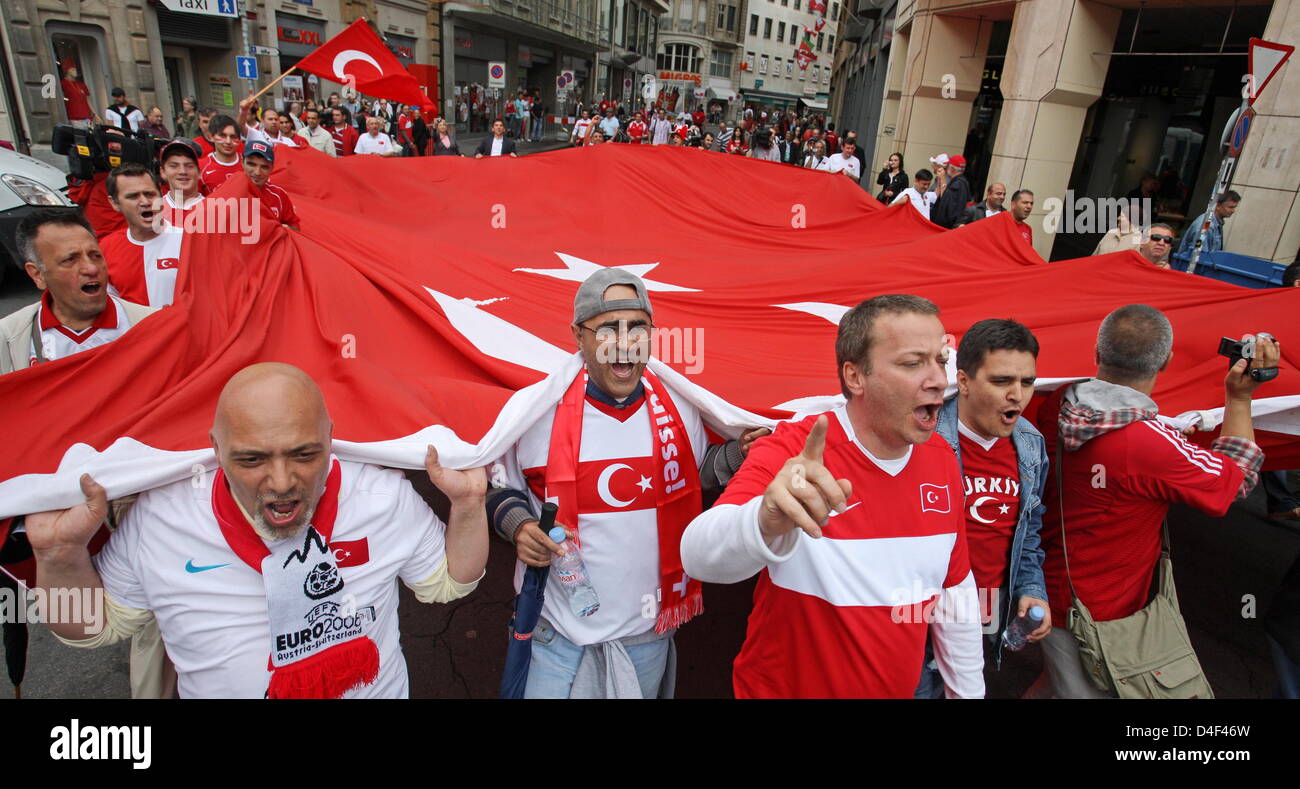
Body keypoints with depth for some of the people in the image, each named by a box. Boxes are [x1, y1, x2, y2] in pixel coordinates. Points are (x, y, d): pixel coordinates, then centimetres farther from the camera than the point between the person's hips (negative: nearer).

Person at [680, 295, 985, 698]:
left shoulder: (941, 459, -6)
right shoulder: (790, 451, -24)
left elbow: (956, 589, 5)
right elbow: (699, 556, -40)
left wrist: (968, 690, 10)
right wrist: (764, 524, -59)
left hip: (899, 688, 5)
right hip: (785, 688, -4)